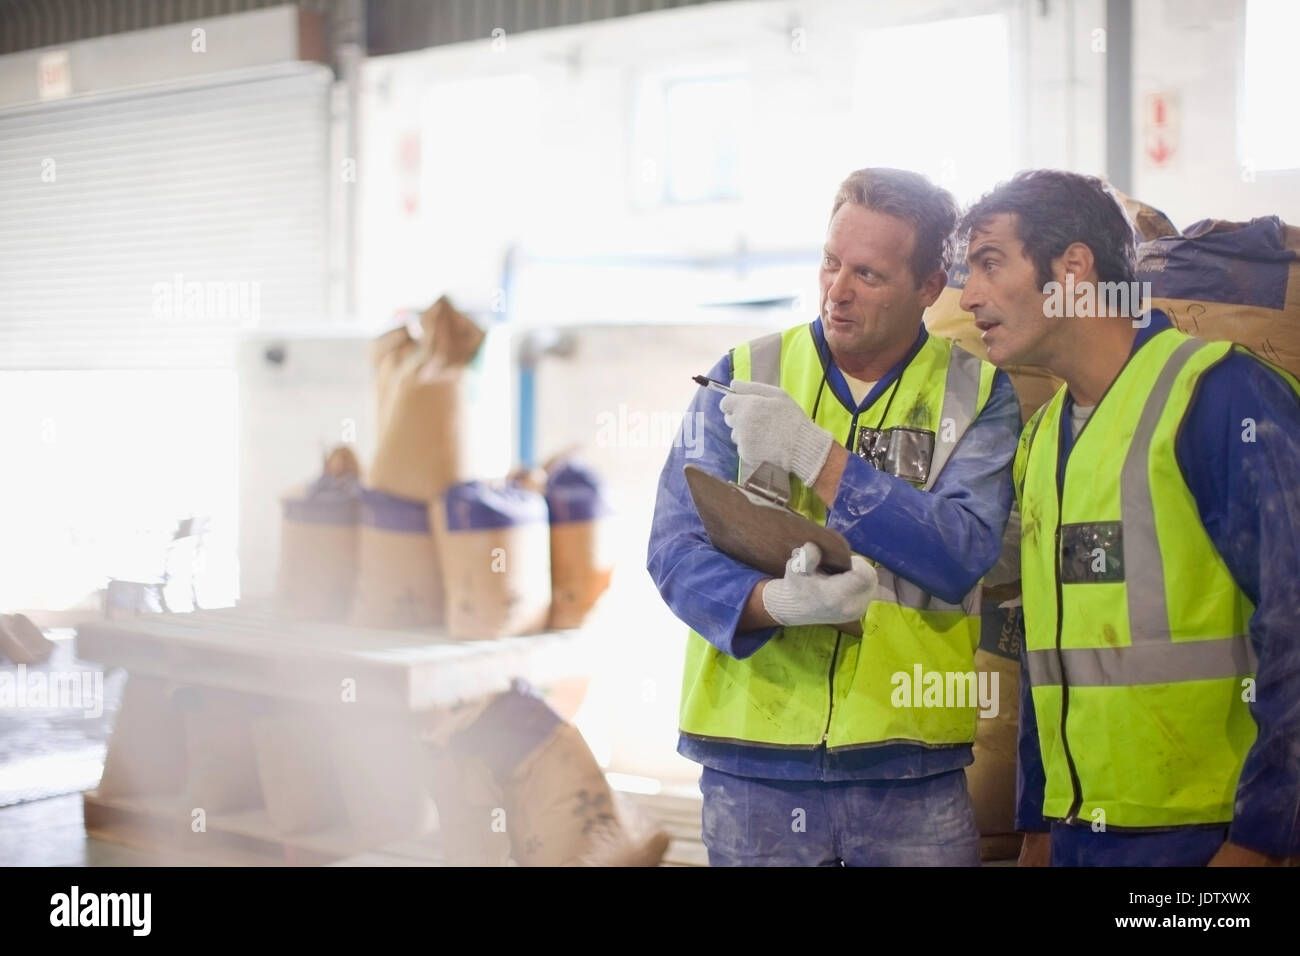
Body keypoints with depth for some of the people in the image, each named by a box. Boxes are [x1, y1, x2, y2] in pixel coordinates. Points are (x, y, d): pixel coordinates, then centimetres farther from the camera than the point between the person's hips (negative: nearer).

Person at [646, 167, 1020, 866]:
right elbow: (675, 550, -4)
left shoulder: (978, 395, 3)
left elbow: (960, 556, -12)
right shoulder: (744, 378, 4)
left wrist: (814, 455, -18)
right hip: (754, 762, 1)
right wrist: (772, 602, -23)